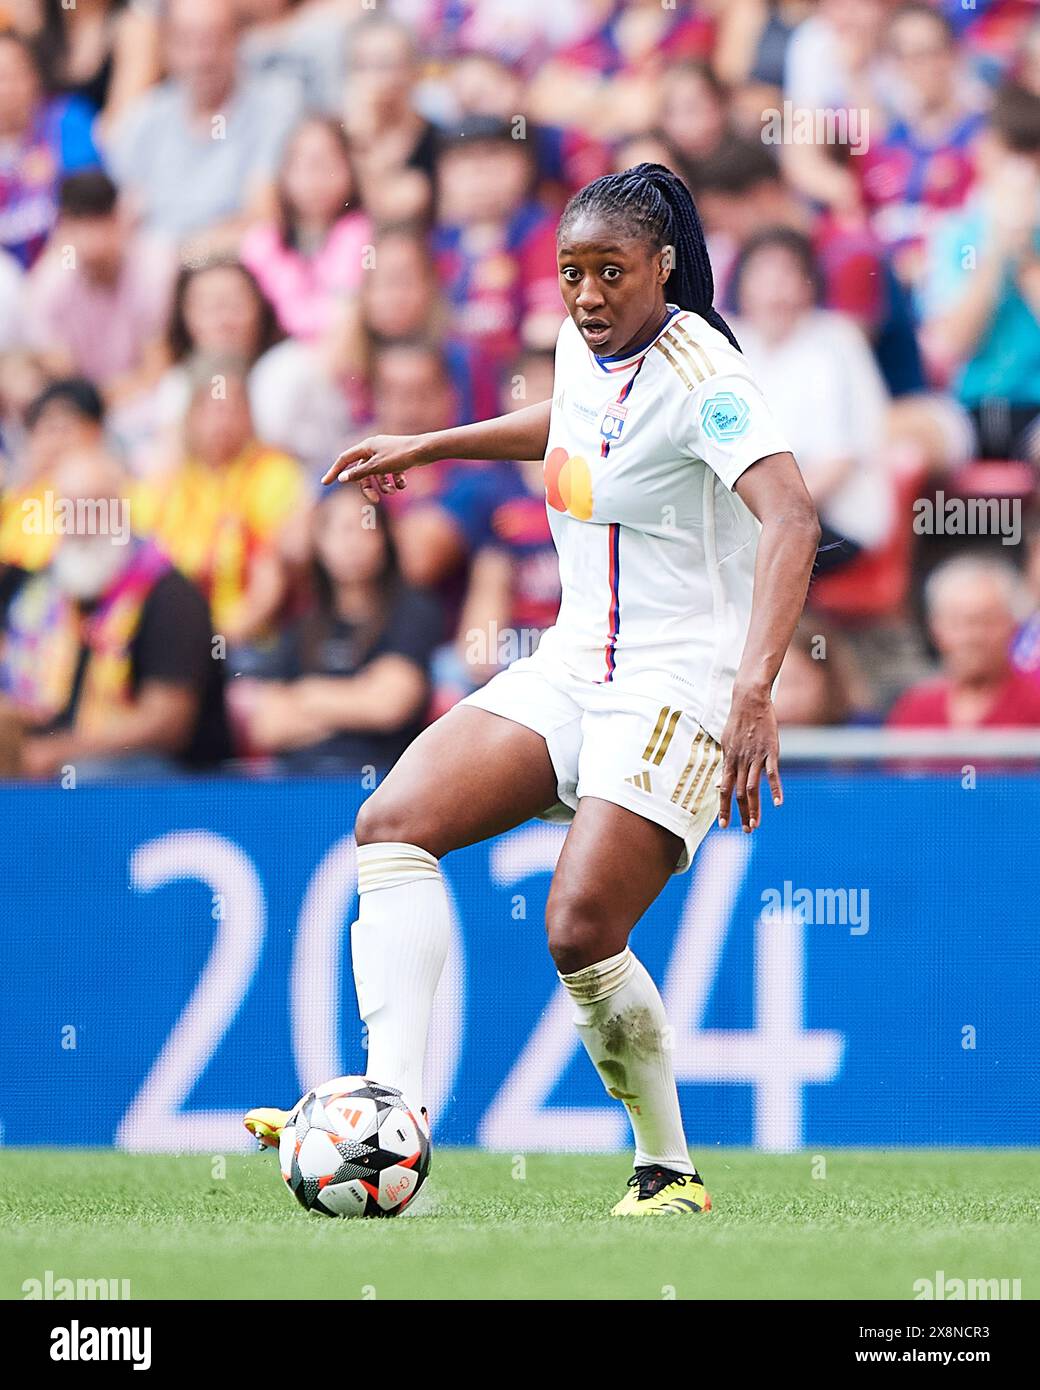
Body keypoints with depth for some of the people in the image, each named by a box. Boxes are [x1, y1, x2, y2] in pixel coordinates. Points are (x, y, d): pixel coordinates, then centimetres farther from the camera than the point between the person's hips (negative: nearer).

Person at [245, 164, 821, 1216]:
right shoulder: (585, 346, 7)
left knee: (579, 931, -20)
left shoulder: (696, 371, -17)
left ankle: (670, 1170, 1)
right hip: (572, 669, 8)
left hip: (680, 684, -8)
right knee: (393, 823, -10)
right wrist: (426, 448, 38)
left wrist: (754, 688, -42)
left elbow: (790, 518, -31)